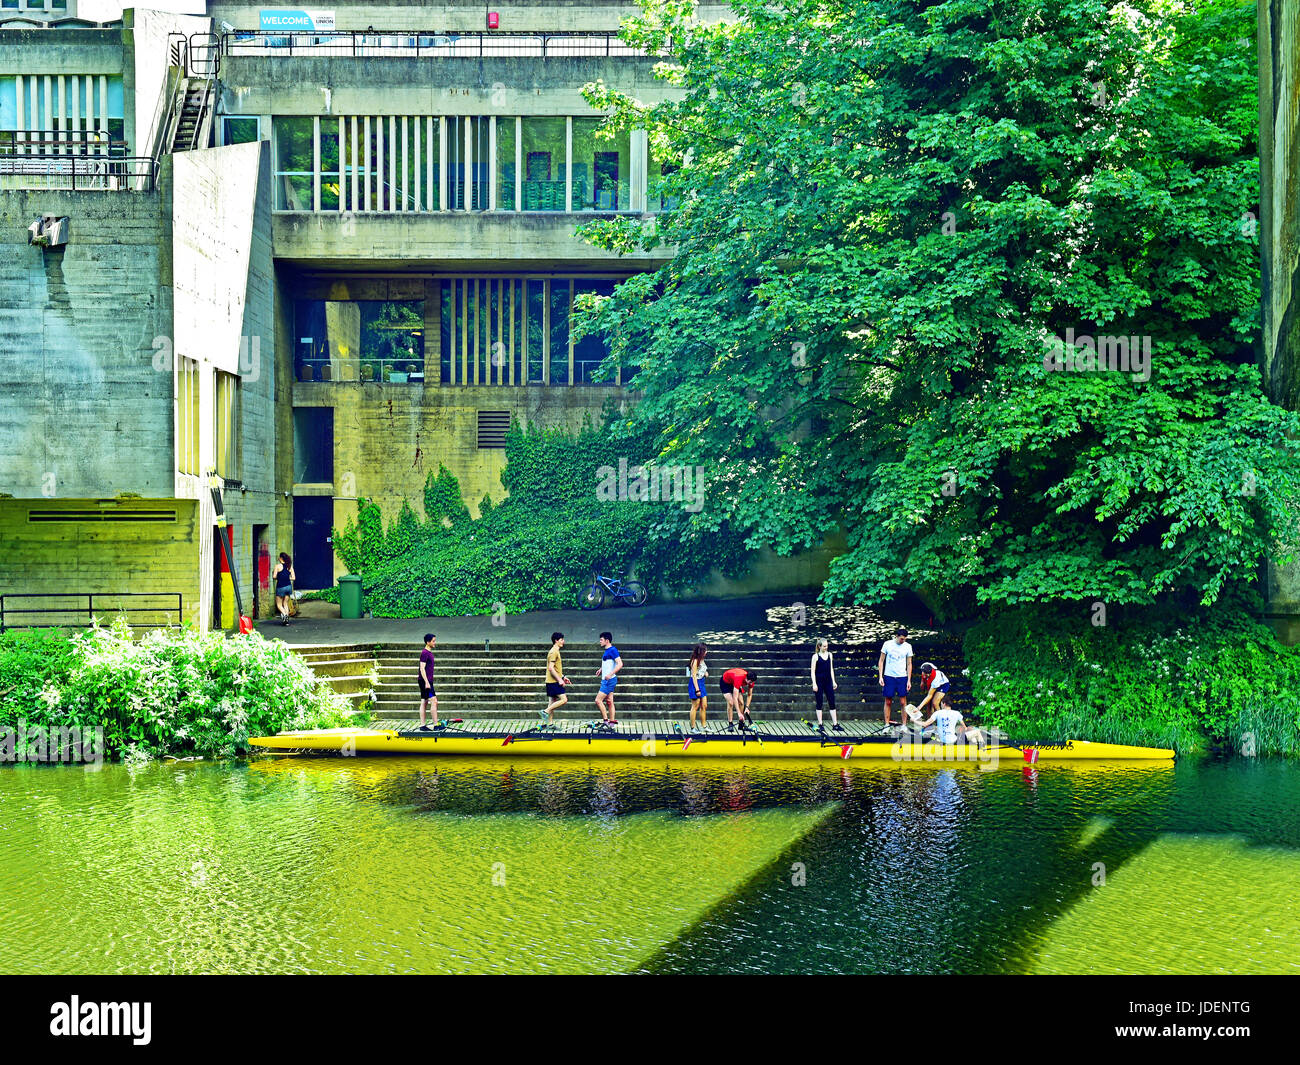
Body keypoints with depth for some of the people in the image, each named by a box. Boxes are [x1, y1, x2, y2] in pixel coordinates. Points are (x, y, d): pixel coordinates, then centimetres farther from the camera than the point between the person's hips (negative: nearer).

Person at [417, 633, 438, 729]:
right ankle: (436, 724, -10)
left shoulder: (429, 653, 17)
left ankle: (422, 725, 9)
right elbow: (422, 668, -18)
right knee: (434, 701, -10)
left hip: (428, 681, 10)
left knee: (424, 703, 8)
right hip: (425, 681, -10)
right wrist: (426, 682, -22)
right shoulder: (424, 653, -13)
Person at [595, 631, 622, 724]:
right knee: (610, 701, 10)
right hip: (606, 680, 10)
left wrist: (610, 674, -30)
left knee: (598, 700, -11)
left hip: (609, 680, -10)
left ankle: (606, 719, -8)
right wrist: (601, 669, 19)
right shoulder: (607, 651, 14)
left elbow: (620, 664, -23)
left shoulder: (612, 650, -15)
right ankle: (612, 720, 13)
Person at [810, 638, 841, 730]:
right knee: (819, 703, 2)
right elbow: (812, 671, -6)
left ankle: (835, 724, 2)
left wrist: (833, 681, 9)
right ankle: (820, 724, 8)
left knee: (832, 702, 1)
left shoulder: (829, 655, 9)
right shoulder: (816, 656, -5)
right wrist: (814, 684, -12)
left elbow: (831, 669, 14)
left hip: (828, 681, 4)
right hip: (819, 681, -4)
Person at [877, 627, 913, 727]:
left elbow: (909, 664, 8)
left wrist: (909, 680, 3)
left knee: (903, 702, -2)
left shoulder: (908, 646, 2)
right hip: (889, 676, 0)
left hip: (902, 677, 0)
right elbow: (881, 661, 5)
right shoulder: (887, 644, -1)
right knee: (888, 701, 2)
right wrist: (880, 677, -2)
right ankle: (887, 724, 9)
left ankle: (904, 725, 3)